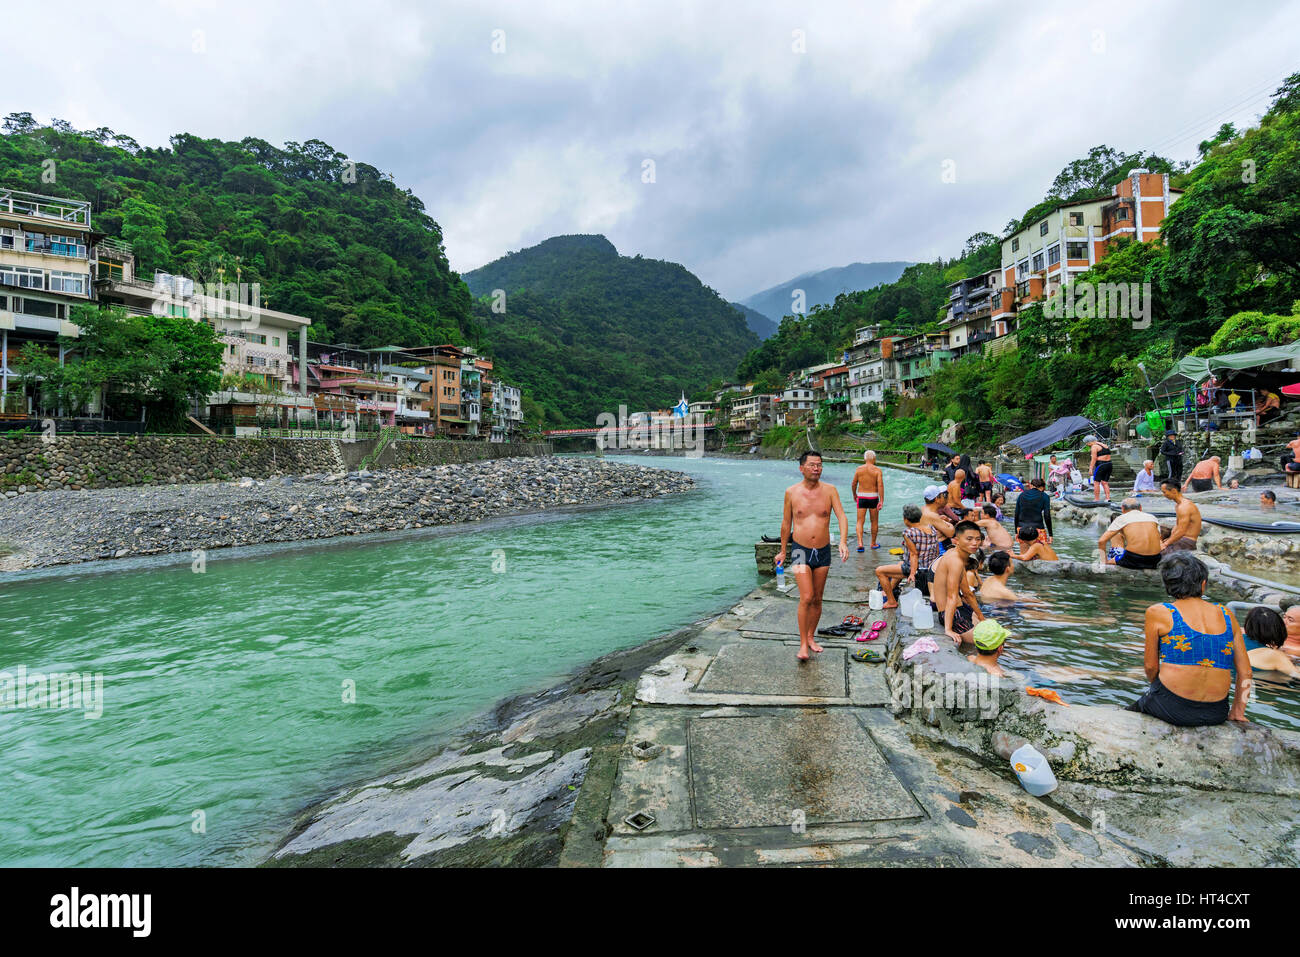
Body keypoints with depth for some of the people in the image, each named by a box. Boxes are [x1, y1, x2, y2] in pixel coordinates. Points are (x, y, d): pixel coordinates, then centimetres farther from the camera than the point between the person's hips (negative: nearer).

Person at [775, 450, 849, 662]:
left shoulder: (829, 490, -1)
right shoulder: (792, 492, -2)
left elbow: (841, 516, -9)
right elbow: (786, 523, 7)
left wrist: (843, 541, -25)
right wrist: (783, 551, 12)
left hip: (823, 551, 2)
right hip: (801, 550, -2)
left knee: (817, 599, 12)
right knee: (806, 597, -13)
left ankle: (811, 636, 30)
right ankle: (803, 644, -3)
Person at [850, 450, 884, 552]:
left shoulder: (859, 469, 1)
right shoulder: (877, 470, -6)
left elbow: (853, 484, 5)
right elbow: (880, 485, -16)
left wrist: (854, 495, 22)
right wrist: (881, 501, -17)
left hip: (861, 497, 1)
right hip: (873, 497, -1)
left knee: (860, 521, 3)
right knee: (874, 521, 14)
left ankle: (860, 543, -12)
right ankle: (873, 543, 25)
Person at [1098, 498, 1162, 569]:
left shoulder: (1122, 518, 7)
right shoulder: (1152, 517, 18)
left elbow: (1101, 541, 1)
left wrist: (1104, 560, 13)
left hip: (1133, 559, -4)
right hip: (1154, 560, 4)